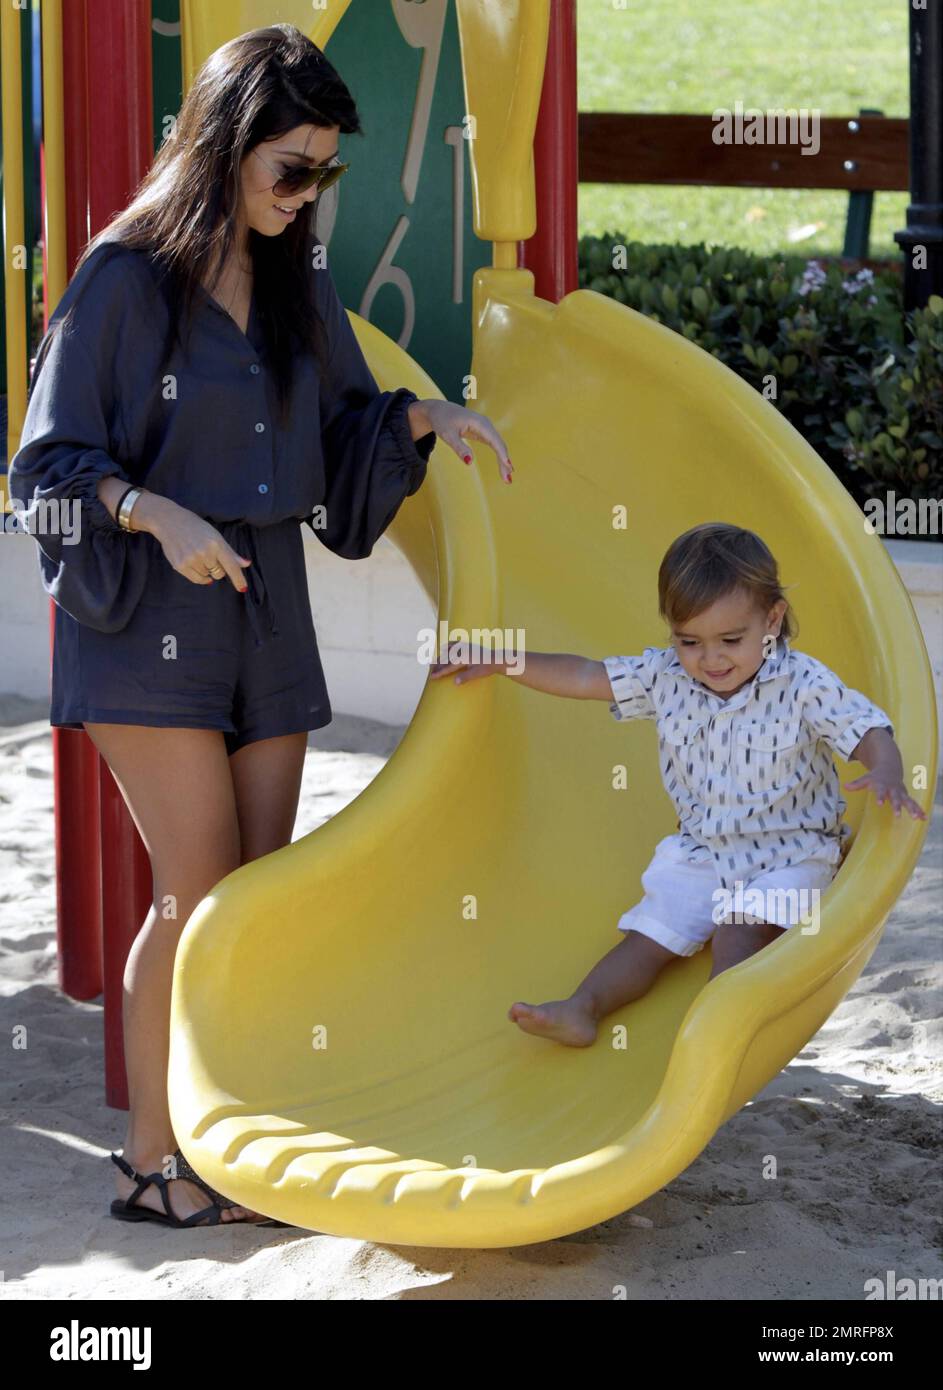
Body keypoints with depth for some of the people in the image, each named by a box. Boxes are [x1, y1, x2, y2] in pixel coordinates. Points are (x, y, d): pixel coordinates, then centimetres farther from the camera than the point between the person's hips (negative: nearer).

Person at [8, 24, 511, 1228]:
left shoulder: (297, 279, 10)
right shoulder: (127, 277, -9)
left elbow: (342, 426, 20)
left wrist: (423, 418, 0)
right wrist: (157, 514, -24)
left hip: (266, 610, 6)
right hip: (151, 616, -6)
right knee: (201, 890, -9)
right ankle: (152, 1163, 2)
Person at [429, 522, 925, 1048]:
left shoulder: (804, 685, -16)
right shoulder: (666, 676, -3)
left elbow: (871, 732, -18)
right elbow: (585, 676, 5)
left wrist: (887, 774, -42)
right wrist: (499, 662, 2)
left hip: (790, 854, -4)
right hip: (701, 851, 5)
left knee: (738, 931, -28)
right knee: (648, 935, -10)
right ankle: (583, 1008, -22)